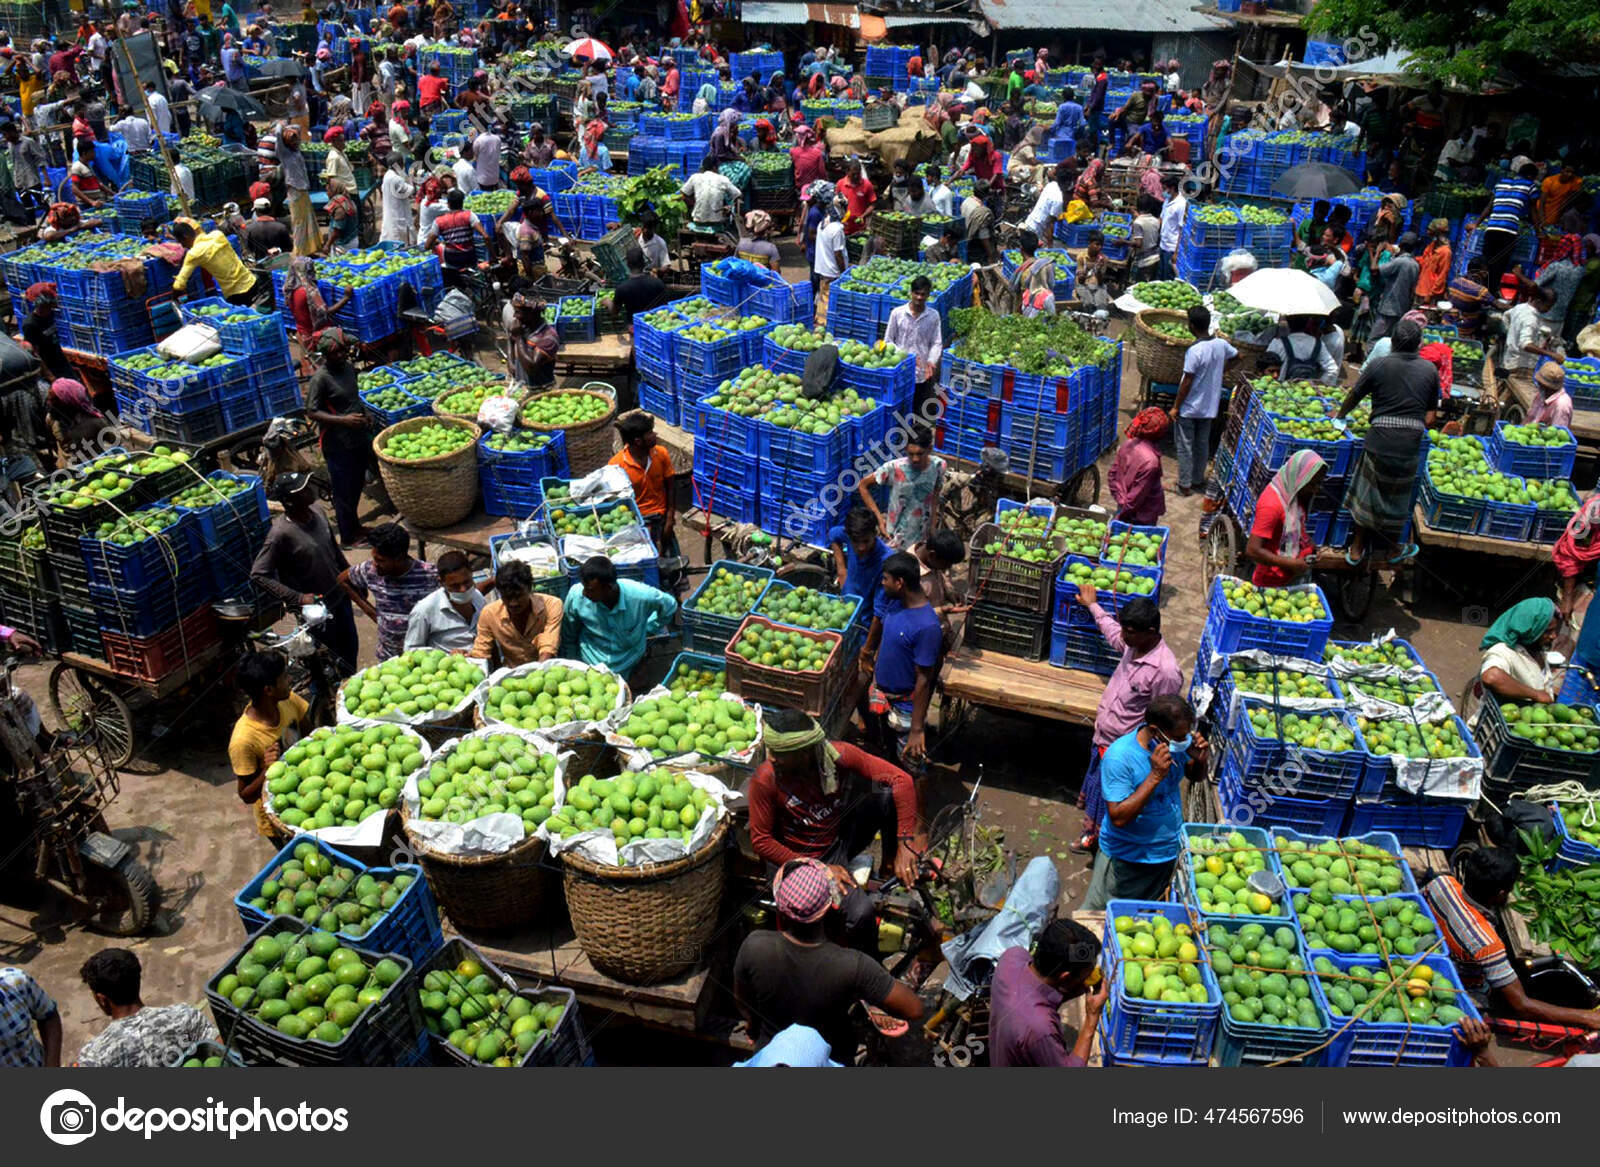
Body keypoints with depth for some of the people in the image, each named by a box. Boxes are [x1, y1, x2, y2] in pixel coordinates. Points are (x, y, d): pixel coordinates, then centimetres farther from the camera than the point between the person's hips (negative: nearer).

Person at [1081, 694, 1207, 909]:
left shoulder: (1176, 743, -11)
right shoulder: (1119, 756, -30)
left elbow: (1194, 775, 9)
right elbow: (1119, 818, -32)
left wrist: (1199, 760, -16)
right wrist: (1155, 776, -38)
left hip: (1168, 853, 6)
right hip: (1127, 858, -6)